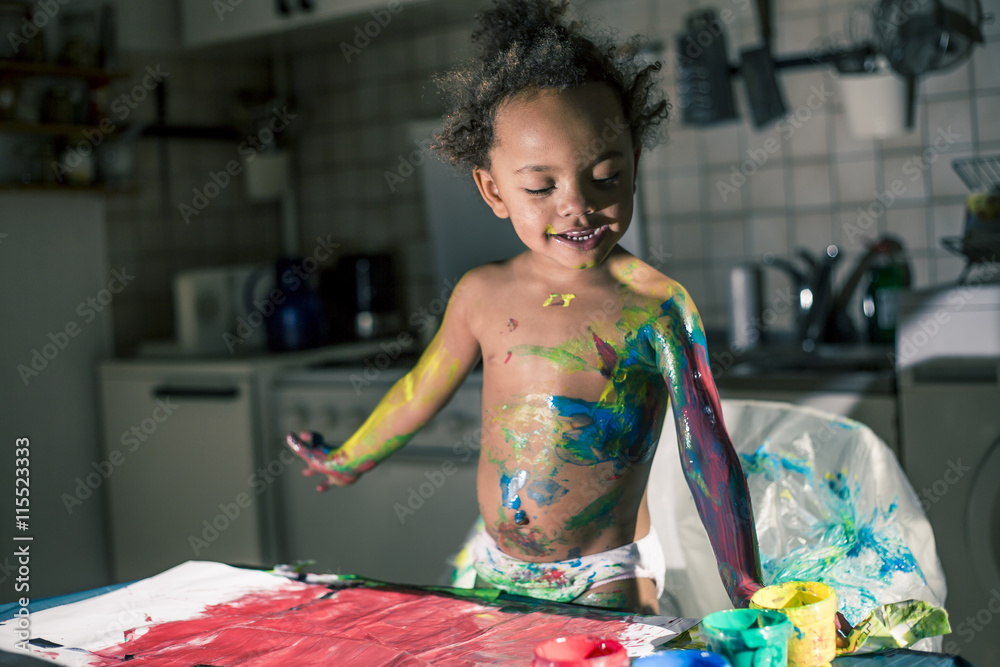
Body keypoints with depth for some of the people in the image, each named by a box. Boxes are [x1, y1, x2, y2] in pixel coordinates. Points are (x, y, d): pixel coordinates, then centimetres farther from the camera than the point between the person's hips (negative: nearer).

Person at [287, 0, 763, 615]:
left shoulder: (655, 307, -15)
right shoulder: (482, 295, -2)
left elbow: (709, 461, -13)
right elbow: (419, 392, 16)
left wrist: (751, 598, -15)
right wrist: (349, 460, 30)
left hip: (607, 584, -4)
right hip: (496, 574, 4)